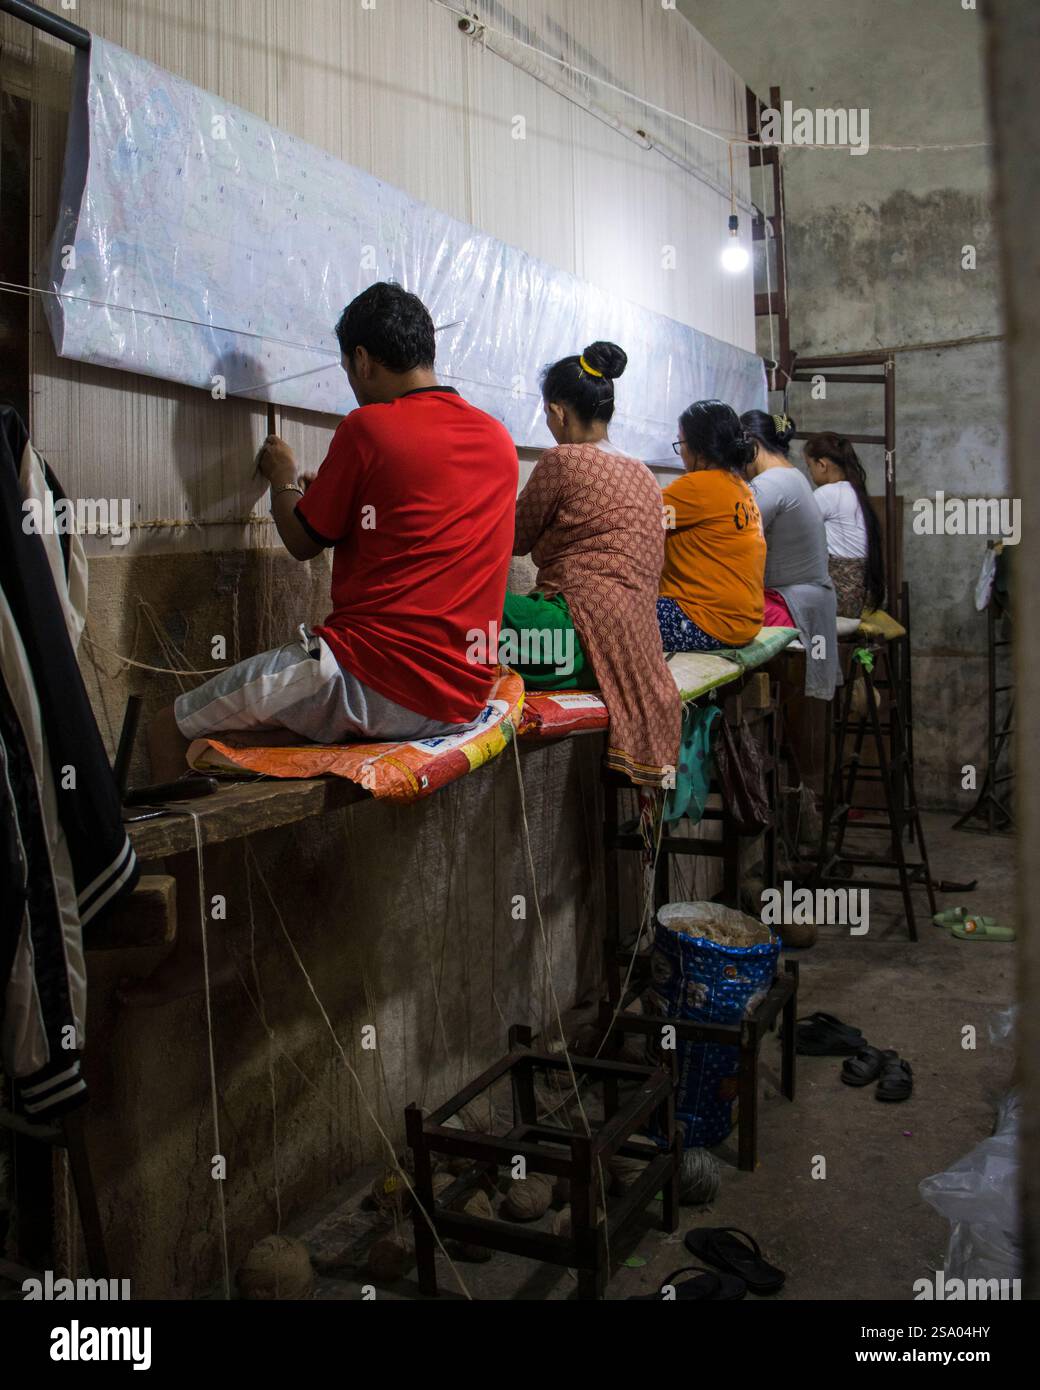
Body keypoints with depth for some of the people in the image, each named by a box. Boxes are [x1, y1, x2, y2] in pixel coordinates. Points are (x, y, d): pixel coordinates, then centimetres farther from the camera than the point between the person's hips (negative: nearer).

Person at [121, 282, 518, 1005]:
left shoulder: (369, 428, -8)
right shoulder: (499, 438, 11)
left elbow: (304, 542, 5)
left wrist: (285, 479, 25)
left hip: (376, 682, -8)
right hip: (464, 693, 8)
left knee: (173, 733, 6)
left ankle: (190, 954, 6)